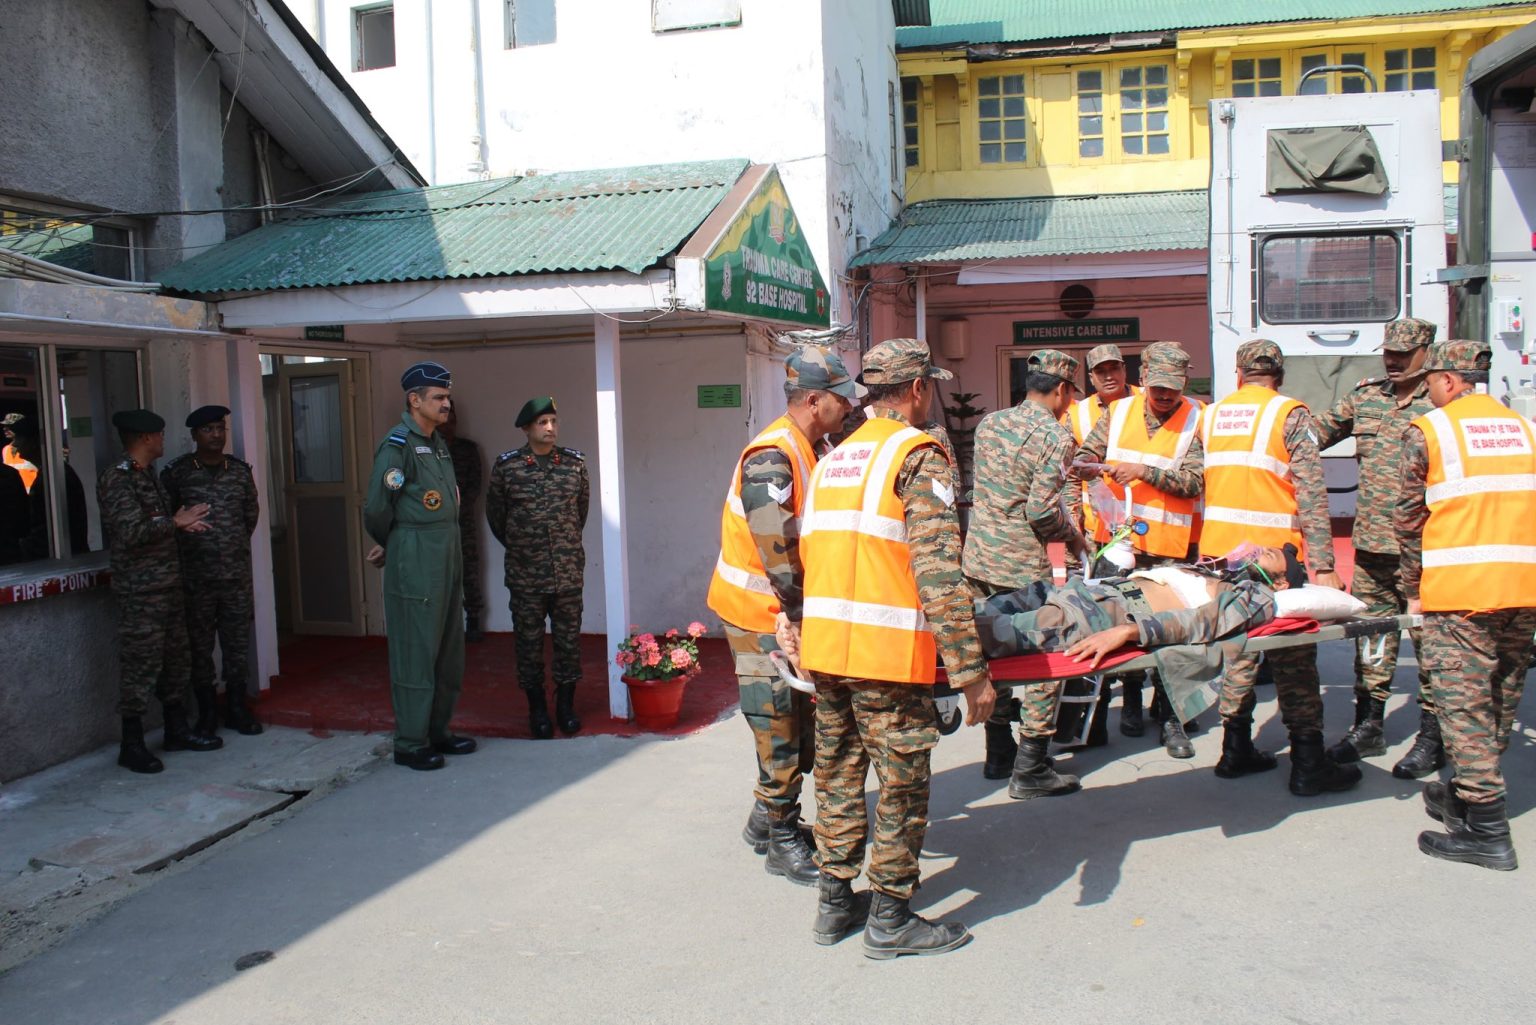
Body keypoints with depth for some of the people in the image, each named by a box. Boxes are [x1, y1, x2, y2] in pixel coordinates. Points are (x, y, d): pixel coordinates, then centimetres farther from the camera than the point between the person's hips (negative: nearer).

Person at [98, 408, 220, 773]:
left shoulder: (149, 475, 15)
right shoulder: (116, 479, -14)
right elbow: (131, 531, -23)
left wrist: (183, 521, 5)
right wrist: (176, 523, -14)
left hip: (168, 585, 9)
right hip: (139, 591, -9)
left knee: (176, 659, 14)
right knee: (141, 665, -4)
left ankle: (177, 730, 25)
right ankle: (132, 746, 5)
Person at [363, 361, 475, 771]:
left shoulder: (438, 443, 14)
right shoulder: (398, 444, -13)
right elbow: (377, 507, -14)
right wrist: (390, 545, 2)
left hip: (447, 560, 9)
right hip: (415, 564, -9)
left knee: (448, 651, 14)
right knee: (416, 653, -2)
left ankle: (437, 732, 25)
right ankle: (410, 744, 8)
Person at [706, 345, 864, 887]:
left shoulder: (809, 451, 8)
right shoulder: (771, 457, -22)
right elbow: (778, 552, -26)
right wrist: (810, 615, -20)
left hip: (792, 609, 9)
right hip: (761, 613, -9)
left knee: (802, 724, 15)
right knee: (780, 731, 1)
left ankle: (767, 821, 31)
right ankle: (782, 843, 15)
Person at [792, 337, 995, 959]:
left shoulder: (832, 459, 17)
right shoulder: (918, 455, -7)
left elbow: (807, 555, 15)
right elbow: (939, 571, -16)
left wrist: (793, 624, 22)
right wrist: (971, 670, -16)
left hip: (822, 647, 7)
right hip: (886, 651, -7)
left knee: (838, 777, 18)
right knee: (901, 785, 6)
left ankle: (835, 902, 29)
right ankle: (890, 919, 16)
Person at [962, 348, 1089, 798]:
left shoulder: (989, 423, 9)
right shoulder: (1054, 437, -13)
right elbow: (1043, 511, -19)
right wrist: (1074, 536, 0)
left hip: (978, 558, 7)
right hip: (1023, 567, -7)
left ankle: (998, 752, 27)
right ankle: (1029, 769, 8)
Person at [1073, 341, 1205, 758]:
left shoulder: (1196, 421, -4)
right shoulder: (1118, 411, 8)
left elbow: (1193, 482, -12)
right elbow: (1087, 452, 13)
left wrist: (1143, 472, -22)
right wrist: (1086, 462, -10)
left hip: (1167, 543, -3)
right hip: (1118, 536, 3)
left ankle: (1170, 716, 7)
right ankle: (1131, 700, 26)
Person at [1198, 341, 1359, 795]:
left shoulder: (1212, 414, 10)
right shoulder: (1290, 414, -5)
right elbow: (1311, 494, -11)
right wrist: (1323, 564, -13)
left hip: (1221, 552, 5)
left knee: (1238, 648, 15)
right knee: (1294, 660, 3)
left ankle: (1236, 750, 20)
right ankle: (1308, 766, 7)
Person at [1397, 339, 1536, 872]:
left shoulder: (1428, 431, -2)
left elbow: (1408, 517, 0)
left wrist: (1415, 589, 9)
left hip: (1460, 588, -6)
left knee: (1463, 702, -3)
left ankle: (1486, 831, -3)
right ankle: (1467, 796, 29)